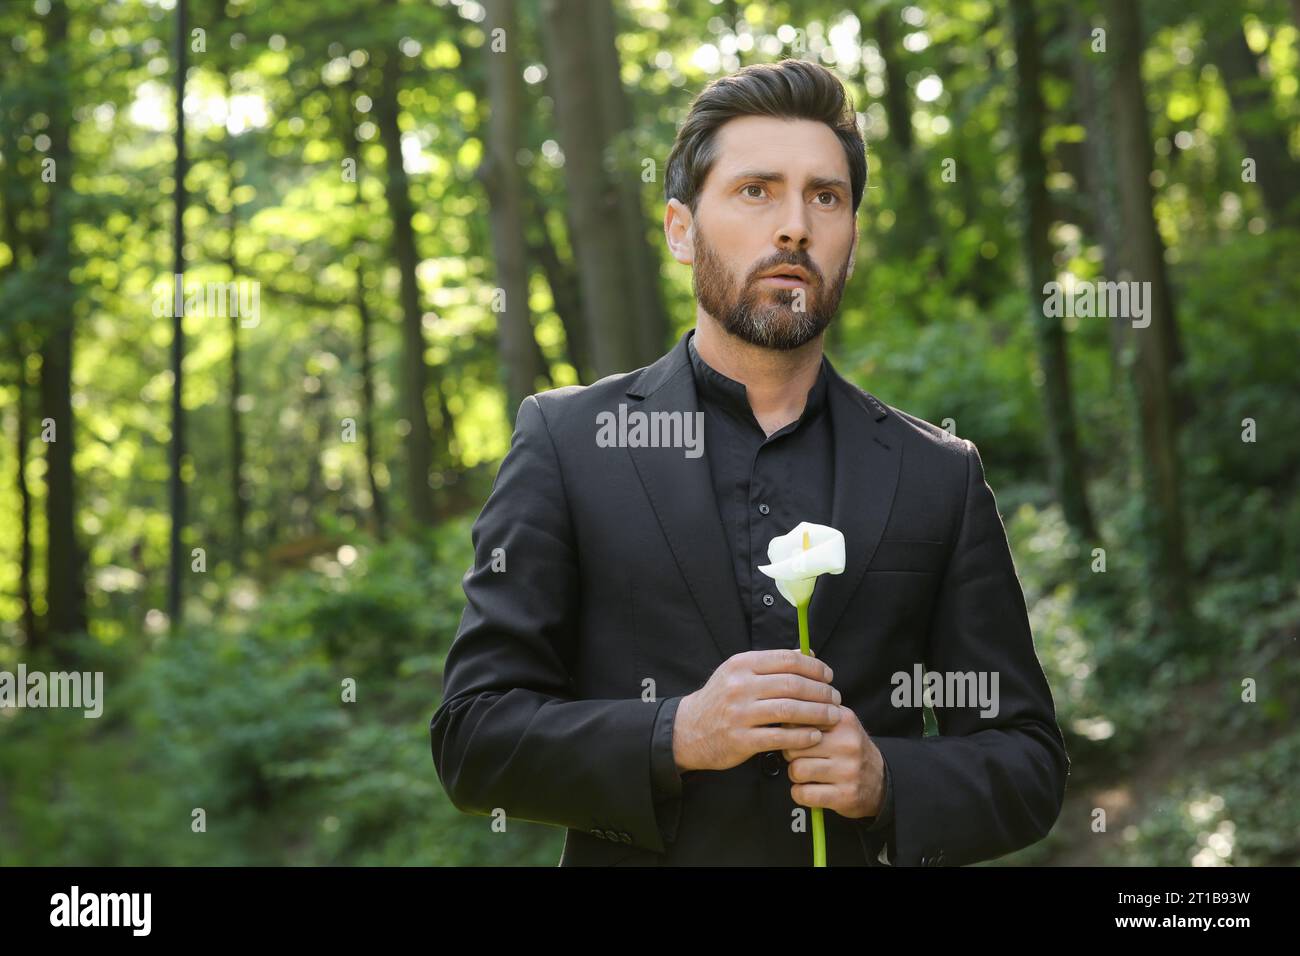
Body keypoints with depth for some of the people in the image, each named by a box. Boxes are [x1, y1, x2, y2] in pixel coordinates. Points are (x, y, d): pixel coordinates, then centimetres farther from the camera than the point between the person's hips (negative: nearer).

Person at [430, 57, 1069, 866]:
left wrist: (887, 781, -16)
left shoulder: (940, 476, 0)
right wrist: (677, 736, -21)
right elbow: (475, 737, -7)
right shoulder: (567, 440, -4)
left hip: (868, 849, 2)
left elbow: (1027, 765, 3)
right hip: (643, 855, -1)